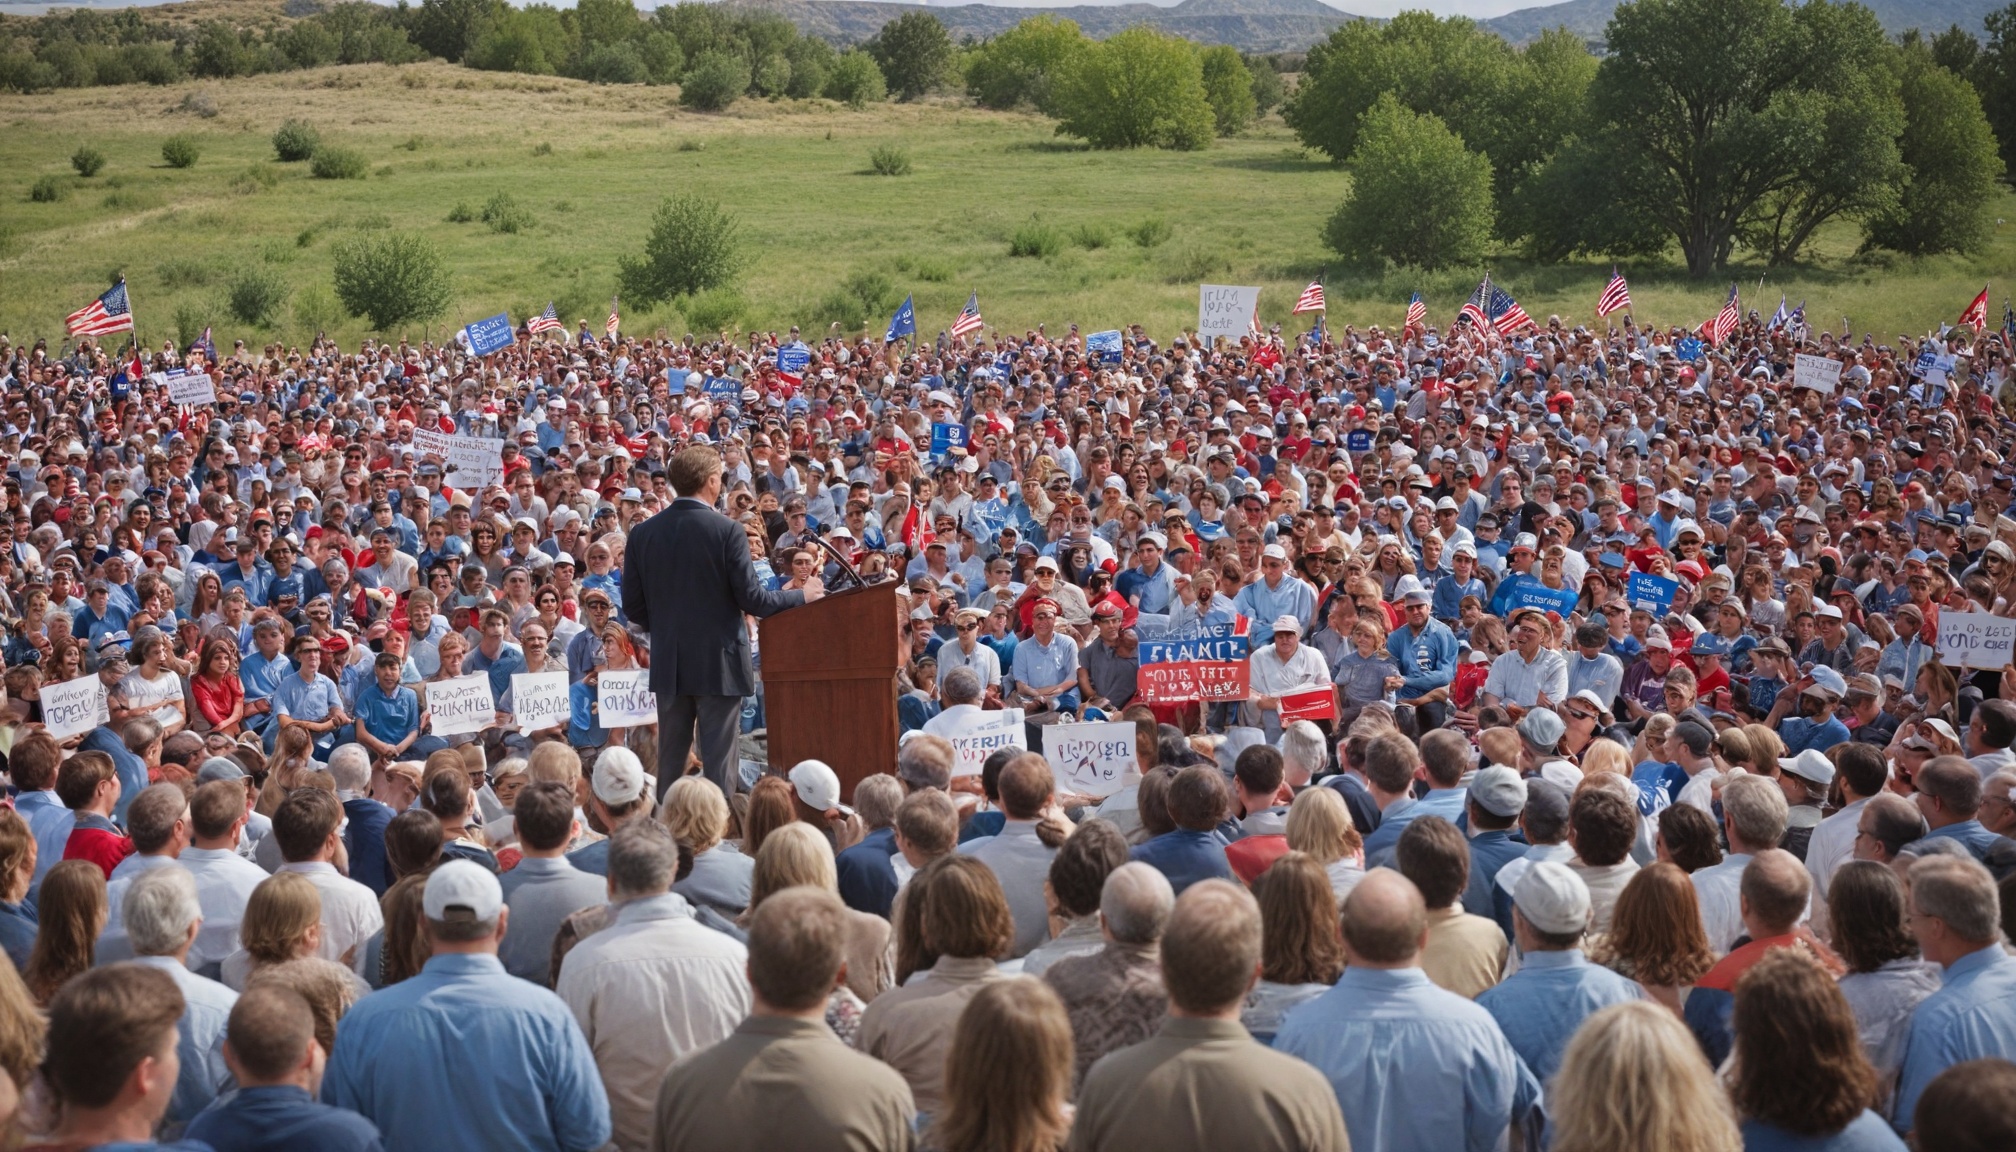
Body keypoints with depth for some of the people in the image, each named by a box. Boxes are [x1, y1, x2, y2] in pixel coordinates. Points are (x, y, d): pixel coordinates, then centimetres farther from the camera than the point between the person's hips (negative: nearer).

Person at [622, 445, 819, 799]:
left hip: (668, 664, 4)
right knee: (718, 760, 0)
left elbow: (633, 606, 3)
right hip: (719, 663, -4)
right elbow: (751, 599, -12)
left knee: (670, 759, 13)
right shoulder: (727, 531, -13)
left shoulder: (642, 534, 0)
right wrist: (802, 596, 4)